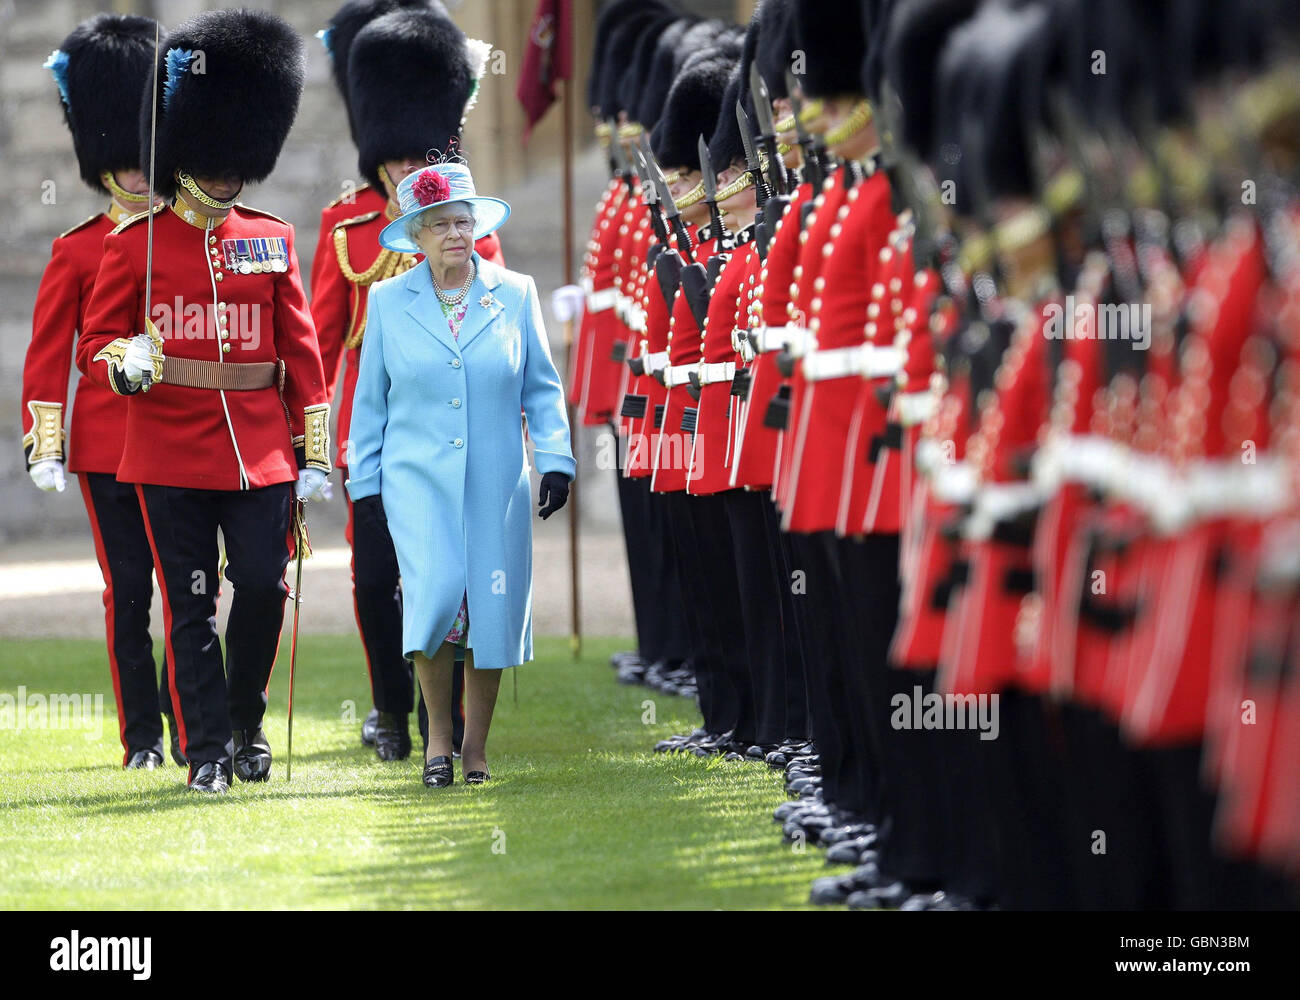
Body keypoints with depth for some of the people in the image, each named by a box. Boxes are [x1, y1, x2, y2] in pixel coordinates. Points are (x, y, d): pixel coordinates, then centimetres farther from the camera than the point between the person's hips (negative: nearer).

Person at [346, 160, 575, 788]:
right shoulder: (389, 302, 5)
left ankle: (476, 745, 15)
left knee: (492, 612, -1)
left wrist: (555, 461, 1)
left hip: (496, 483, 1)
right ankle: (437, 731, -2)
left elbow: (542, 388, 11)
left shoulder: (515, 295, 6)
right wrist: (365, 482, 9)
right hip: (418, 480, -1)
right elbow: (370, 400, 11)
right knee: (436, 592, -20)